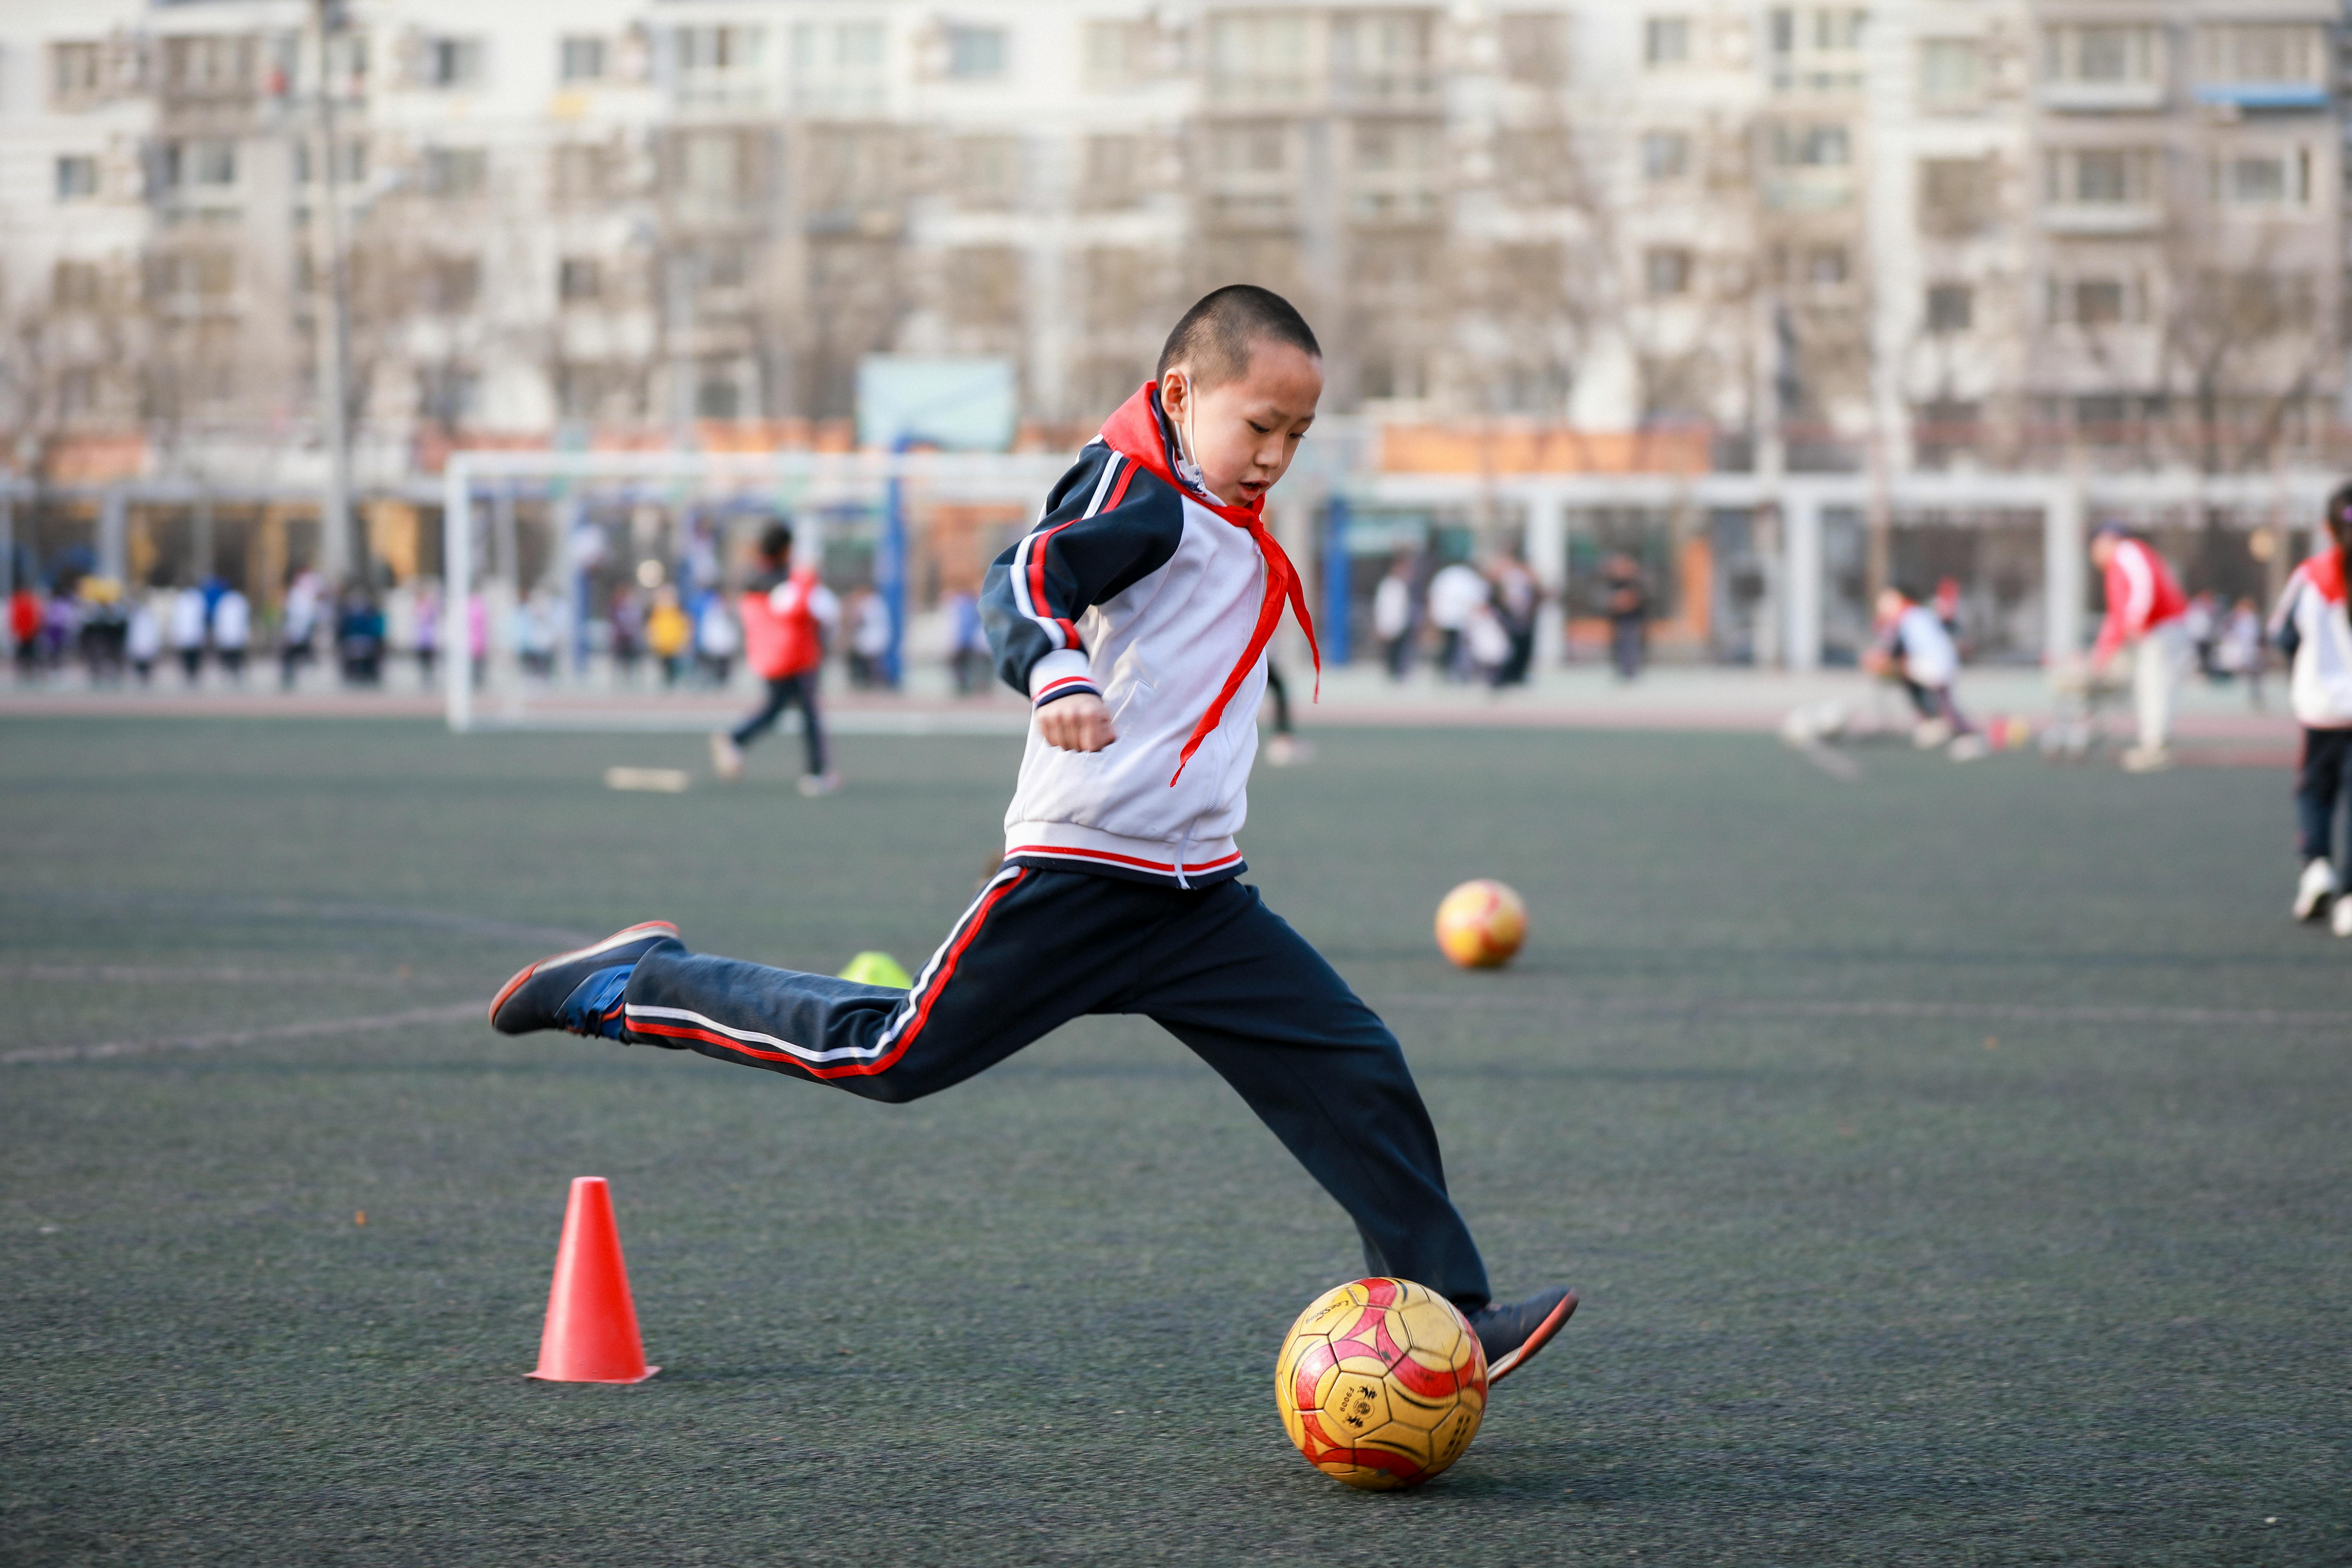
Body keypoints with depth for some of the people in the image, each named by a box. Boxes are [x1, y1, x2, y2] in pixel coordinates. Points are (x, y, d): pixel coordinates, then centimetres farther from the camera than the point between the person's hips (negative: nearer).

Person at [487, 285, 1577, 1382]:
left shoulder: (1230, 523, 17)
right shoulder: (1141, 491, -10)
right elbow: (1025, 580, -28)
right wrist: (1057, 674, -46)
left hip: (1199, 898, 8)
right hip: (1078, 876, -8)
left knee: (1357, 1074, 0)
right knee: (894, 1056, -4)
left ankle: (1449, 1321, 3)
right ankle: (639, 988, 12)